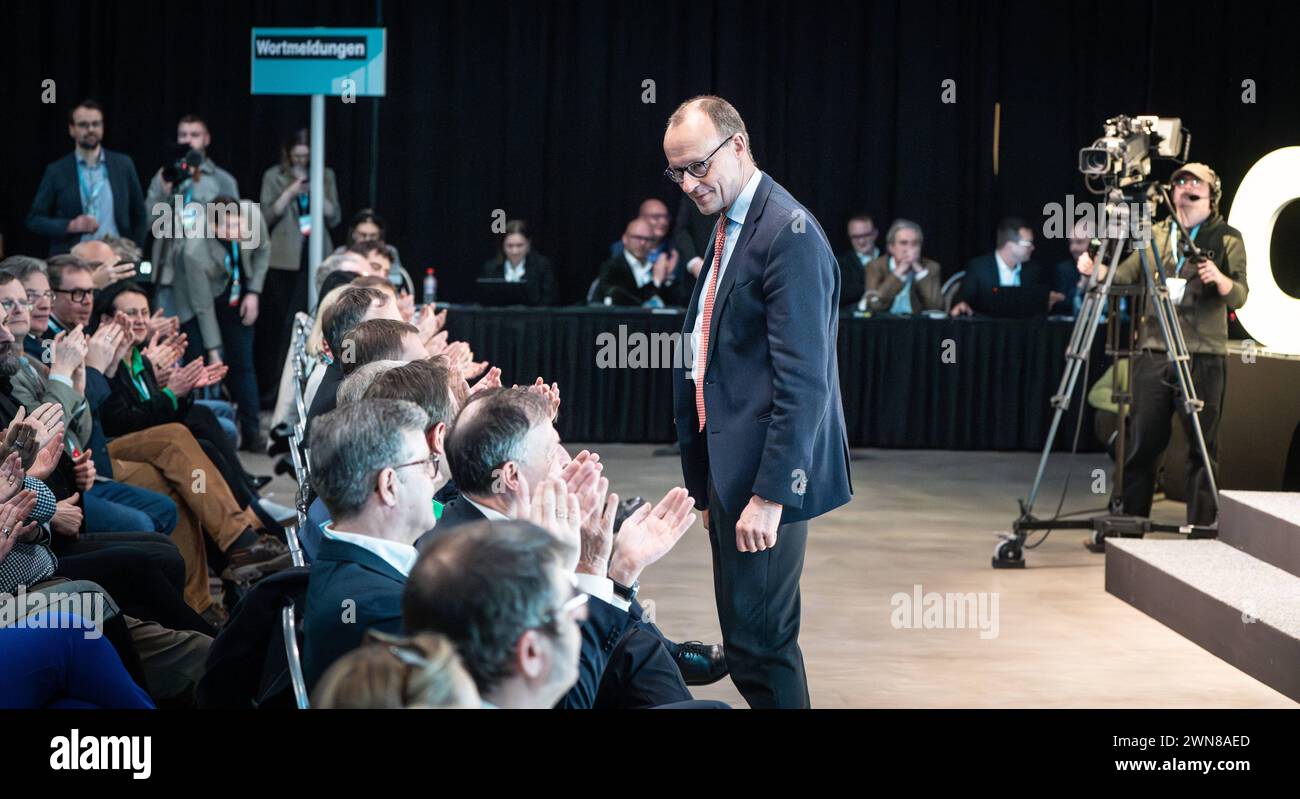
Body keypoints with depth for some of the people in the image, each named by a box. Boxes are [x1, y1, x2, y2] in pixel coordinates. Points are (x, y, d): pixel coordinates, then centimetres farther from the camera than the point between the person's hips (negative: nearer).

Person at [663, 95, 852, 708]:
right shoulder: (727, 227, 15)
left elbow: (803, 380, -20)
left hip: (766, 473, -9)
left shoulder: (789, 233, -15)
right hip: (726, 463, 9)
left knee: (758, 643, -6)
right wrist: (706, 486, 18)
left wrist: (770, 495, -22)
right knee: (751, 640, 15)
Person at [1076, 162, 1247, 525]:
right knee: (1143, 443, 4)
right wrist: (1096, 270, -10)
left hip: (1203, 356, -3)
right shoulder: (1155, 234, 16)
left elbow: (1239, 297, -3)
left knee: (1202, 447, -1)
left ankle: (1202, 527, 4)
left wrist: (1221, 280, -24)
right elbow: (1126, 275, 9)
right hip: (1153, 352, 3)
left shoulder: (1227, 239, 5)